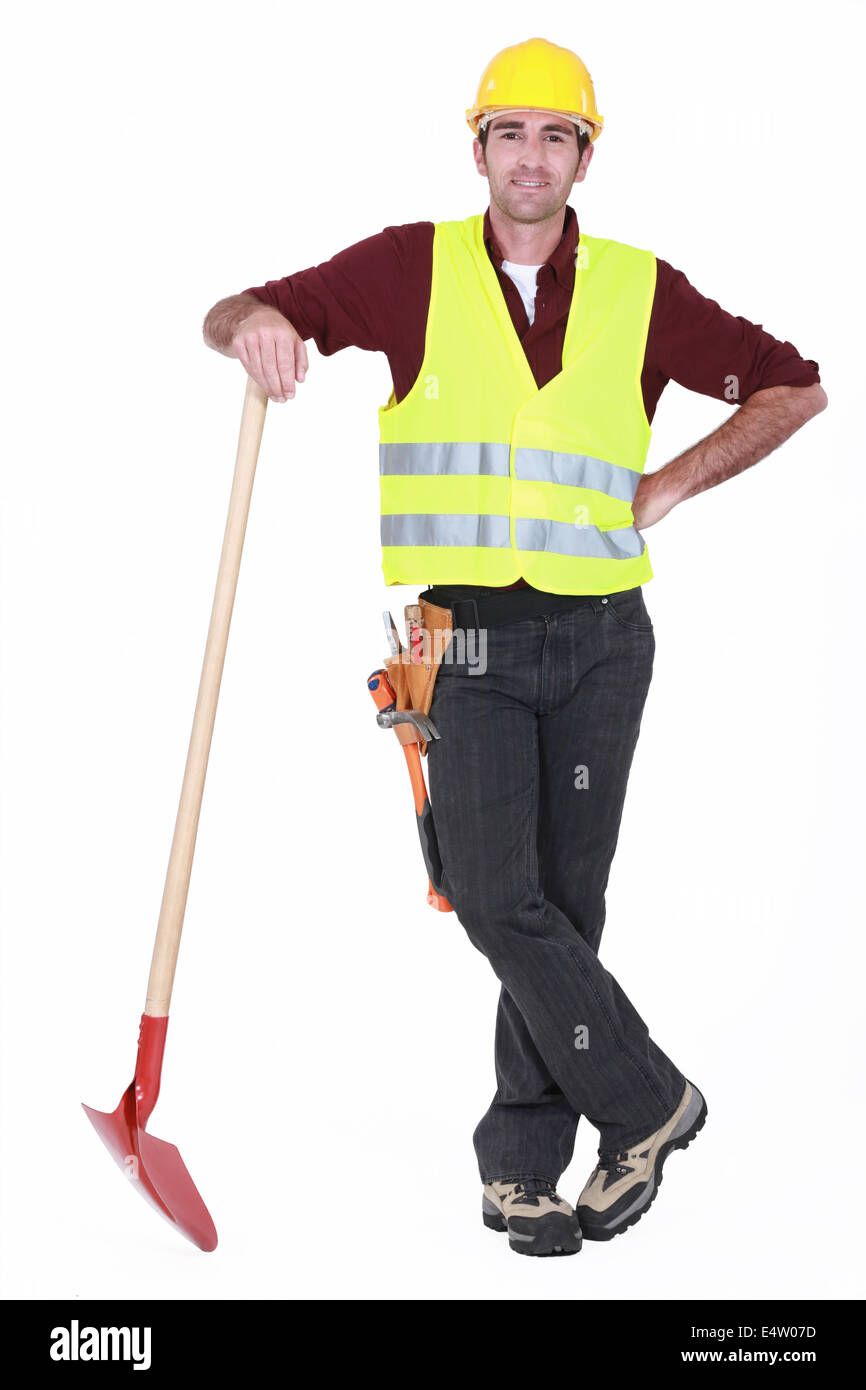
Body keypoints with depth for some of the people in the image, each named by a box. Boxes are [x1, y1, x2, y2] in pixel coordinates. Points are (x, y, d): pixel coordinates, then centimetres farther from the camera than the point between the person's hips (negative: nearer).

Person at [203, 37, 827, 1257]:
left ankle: (523, 1162, 18)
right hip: (469, 640, -1)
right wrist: (253, 323, -22)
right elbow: (239, 315, 3)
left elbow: (794, 386, 12)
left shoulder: (639, 289, 5)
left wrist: (668, 487, 2)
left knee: (566, 903, 5)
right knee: (497, 897, -11)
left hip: (599, 641, 1)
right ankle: (647, 1104, 7)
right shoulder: (414, 268, 3)